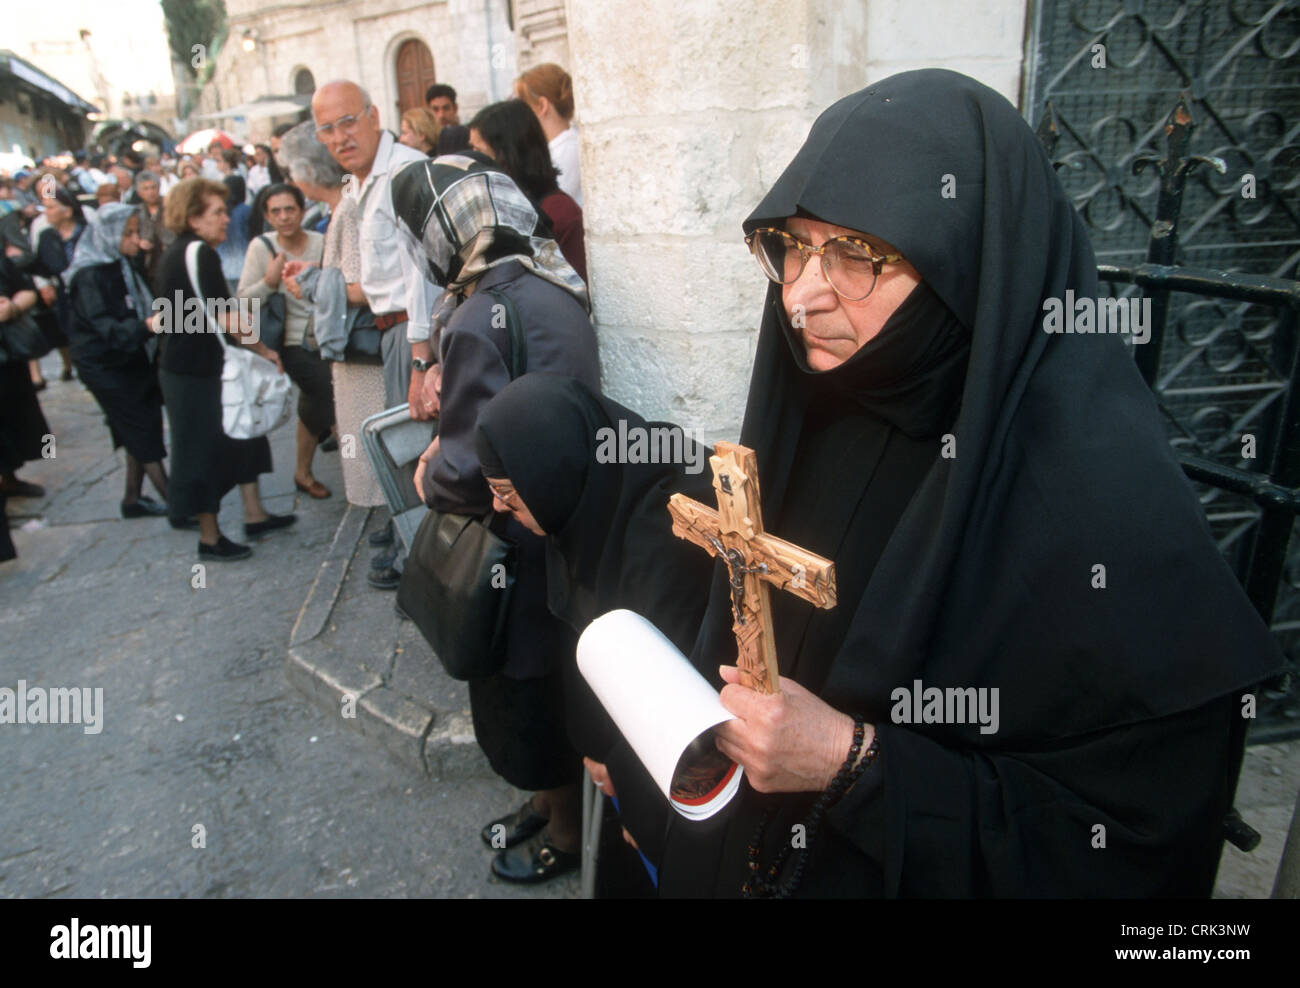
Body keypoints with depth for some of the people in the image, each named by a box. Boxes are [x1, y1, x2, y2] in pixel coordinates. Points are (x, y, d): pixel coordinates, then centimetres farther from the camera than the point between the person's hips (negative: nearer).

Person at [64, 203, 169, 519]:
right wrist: (146, 325, -43)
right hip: (105, 365, -8)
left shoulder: (124, 266, 8)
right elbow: (107, 327, -29)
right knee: (145, 435, -7)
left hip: (130, 359, 8)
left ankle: (133, 500, 21)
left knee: (139, 434, 10)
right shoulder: (90, 275, -18)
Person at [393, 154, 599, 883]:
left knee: (526, 699, 13)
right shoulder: (558, 288, 1)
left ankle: (566, 834, 34)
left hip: (522, 549, -8)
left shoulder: (482, 318, -26)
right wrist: (453, 436, 4)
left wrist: (430, 477, -6)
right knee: (557, 684, 24)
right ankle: (552, 804, 45)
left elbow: (469, 471, -28)